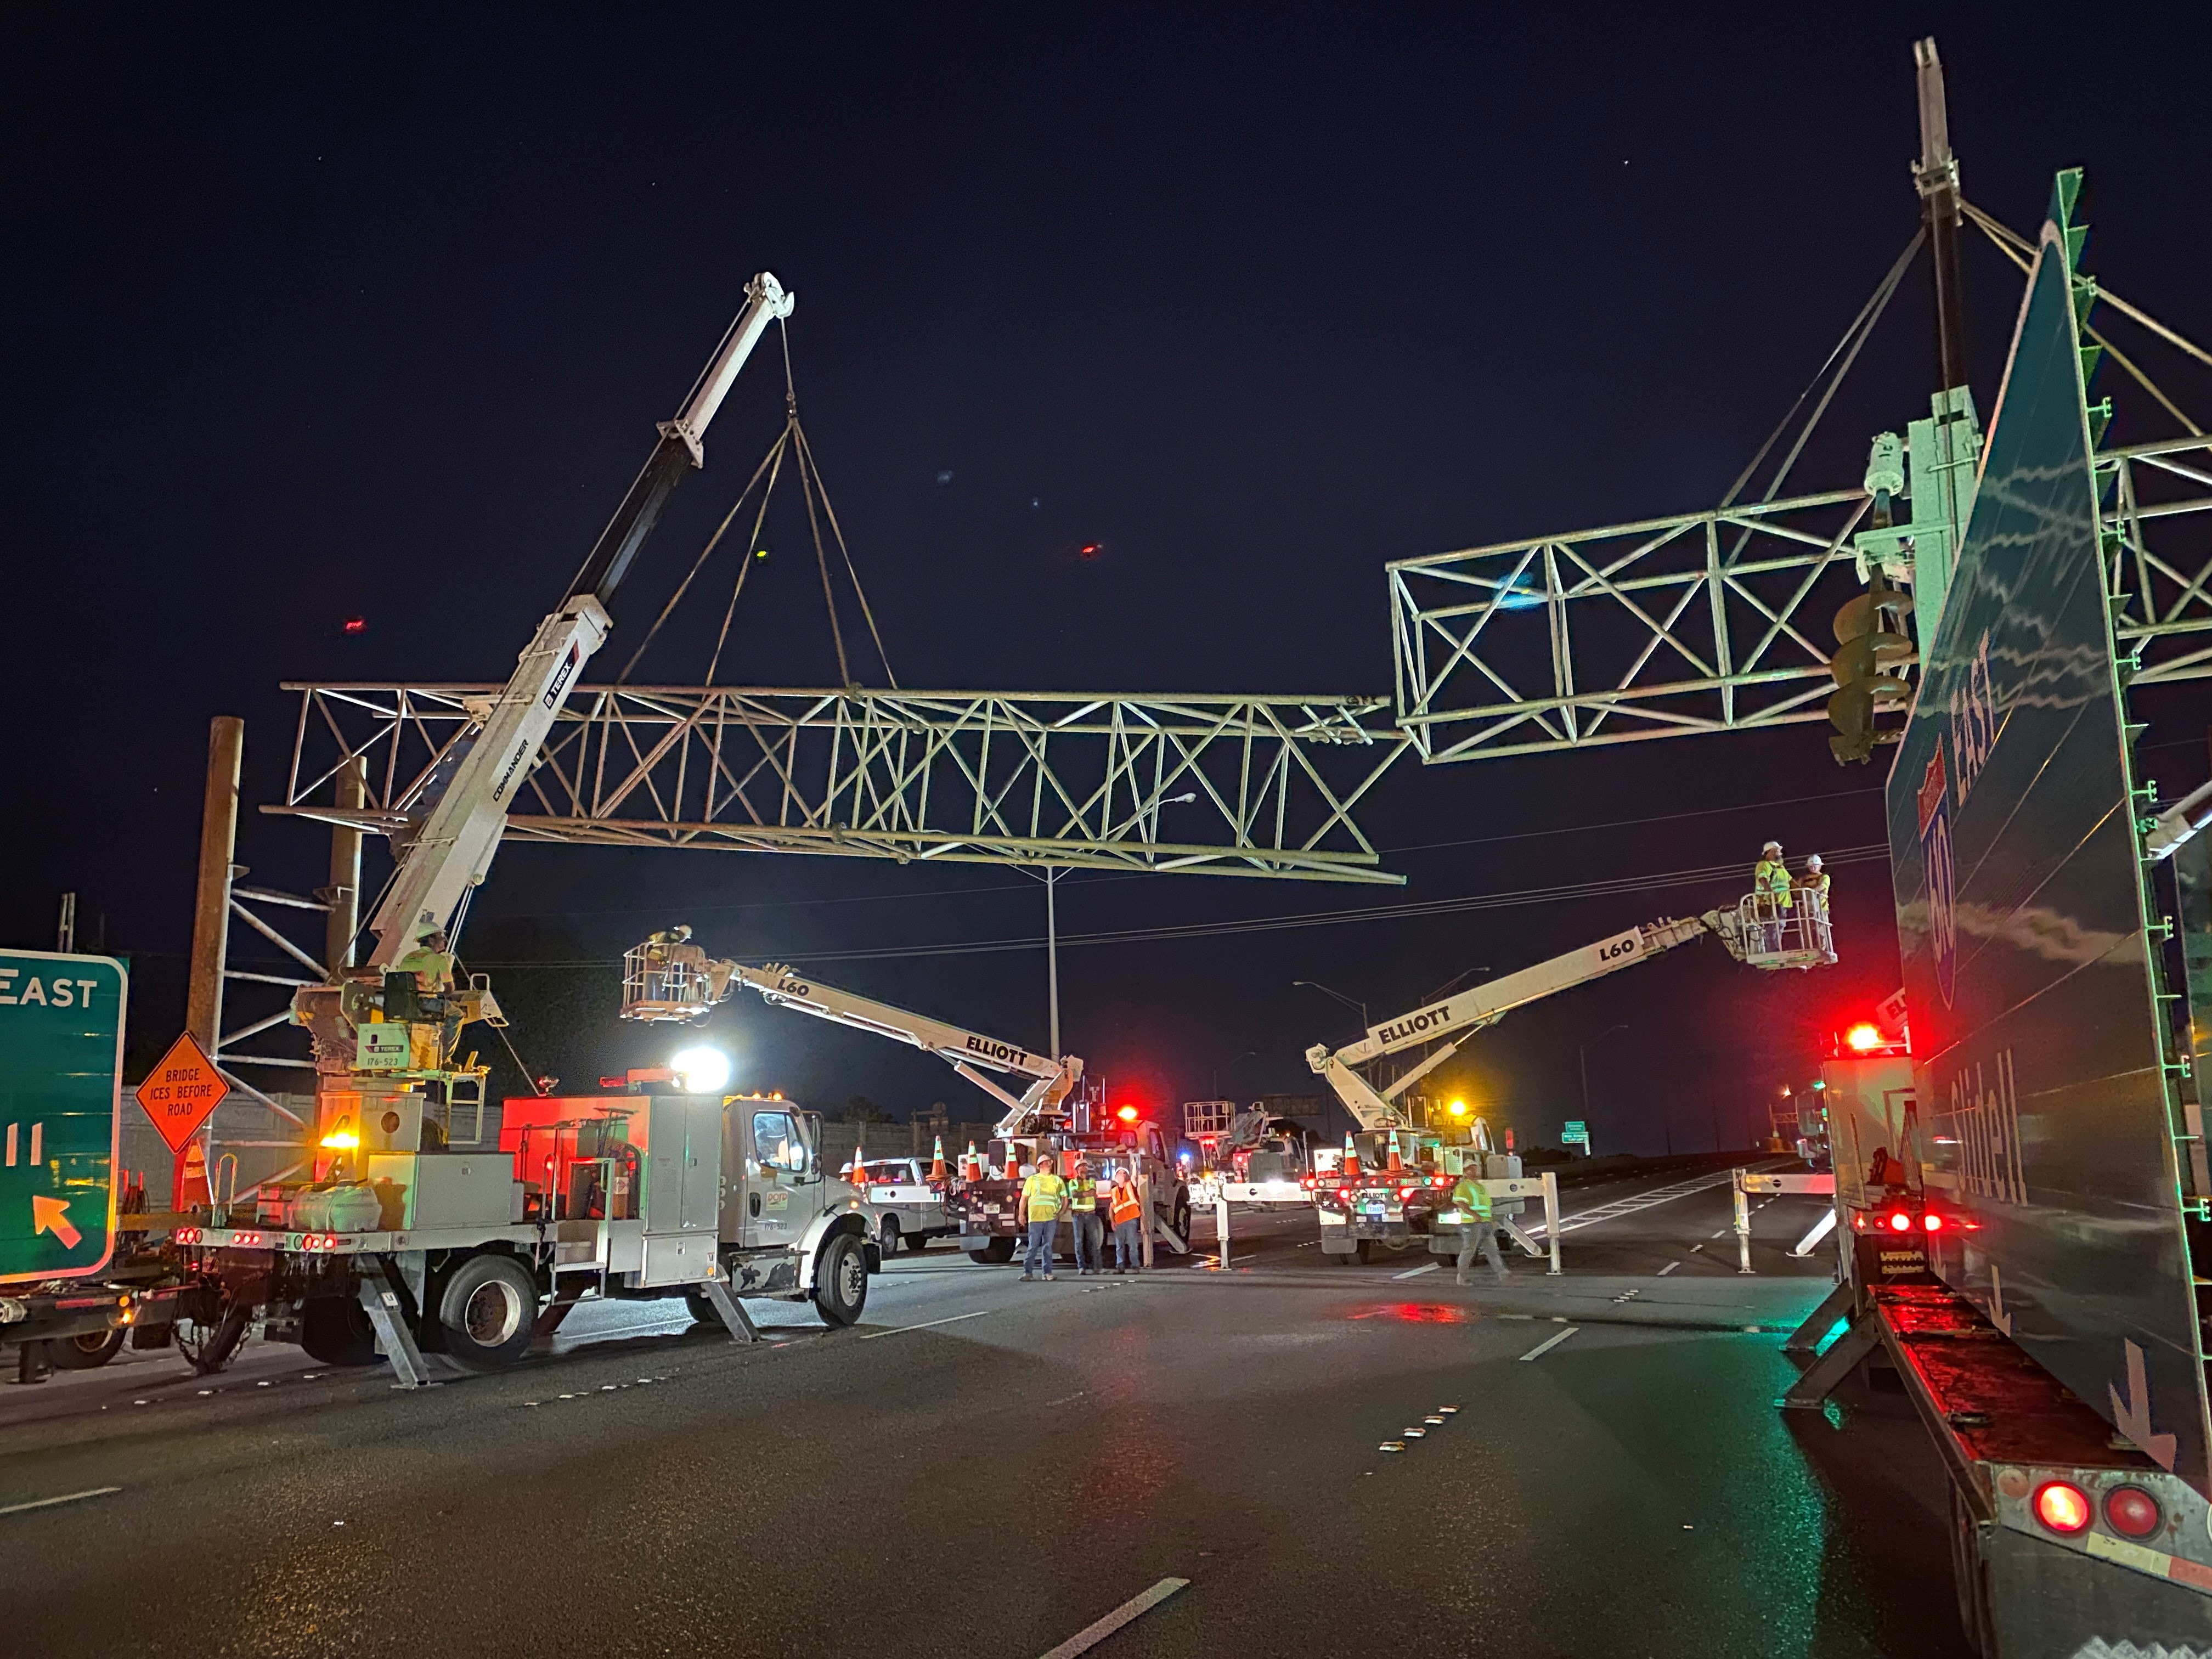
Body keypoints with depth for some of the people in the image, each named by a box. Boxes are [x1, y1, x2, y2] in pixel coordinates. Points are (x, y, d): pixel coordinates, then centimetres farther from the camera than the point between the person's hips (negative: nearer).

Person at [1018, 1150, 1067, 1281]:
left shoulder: (1057, 1180, 13)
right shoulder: (1032, 1180, 8)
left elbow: (1065, 1198, 17)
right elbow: (1024, 1198, 7)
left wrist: (1061, 1213, 4)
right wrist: (1022, 1214, -2)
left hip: (1052, 1218, 2)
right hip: (1035, 1218, -2)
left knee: (1048, 1246, 5)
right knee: (1033, 1246, -3)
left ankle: (1047, 1272, 9)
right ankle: (1028, 1272, -1)